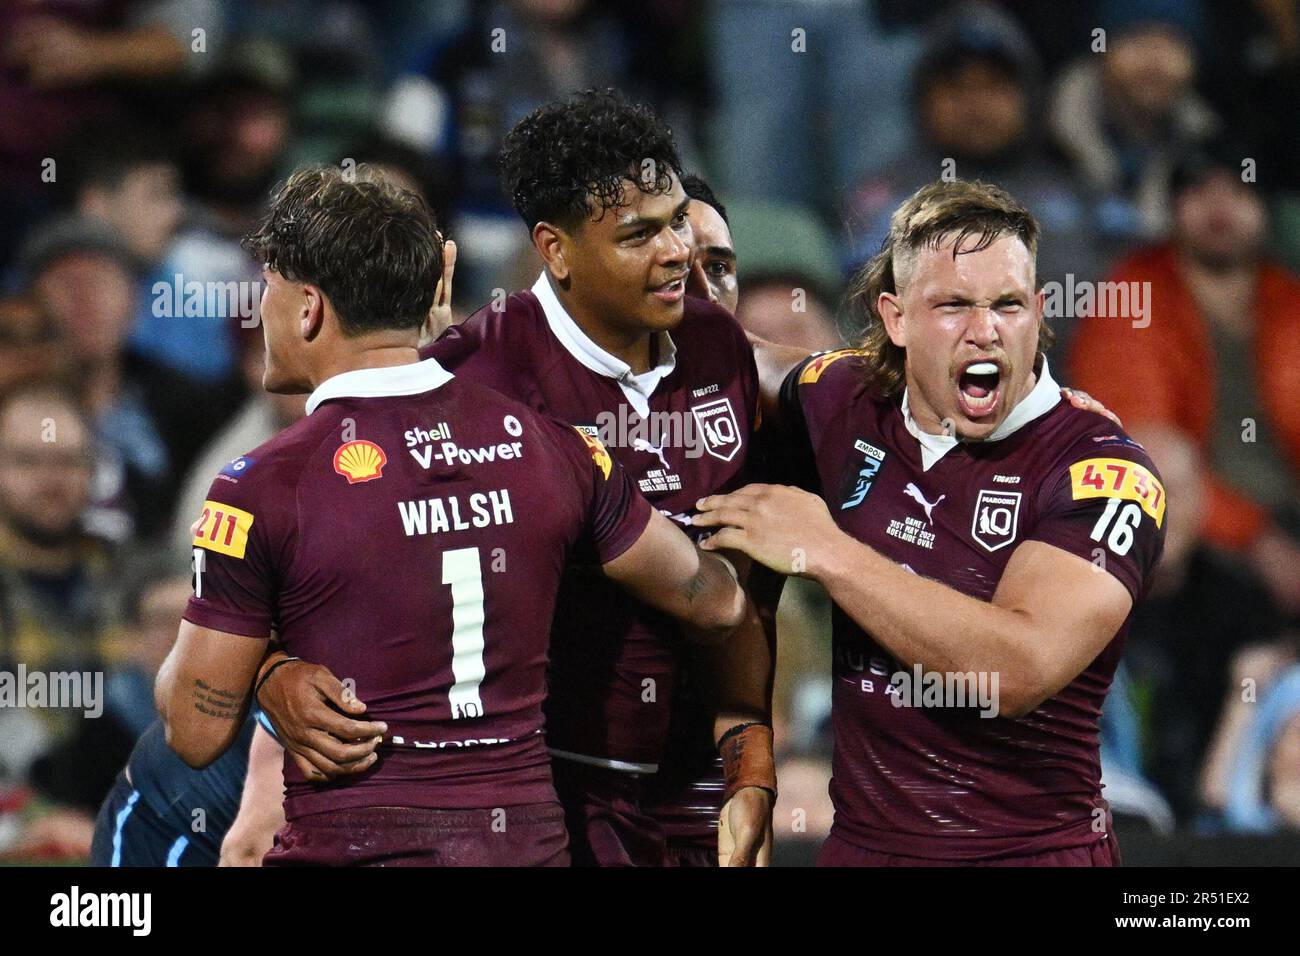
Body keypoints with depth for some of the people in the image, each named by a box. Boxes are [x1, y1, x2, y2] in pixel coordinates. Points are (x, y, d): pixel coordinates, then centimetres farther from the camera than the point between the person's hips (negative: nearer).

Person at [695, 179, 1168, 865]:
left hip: (1033, 848, -5)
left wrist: (825, 551, -21)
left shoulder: (1101, 466, -16)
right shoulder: (847, 401, 0)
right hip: (860, 841, 5)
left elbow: (1020, 669, -29)